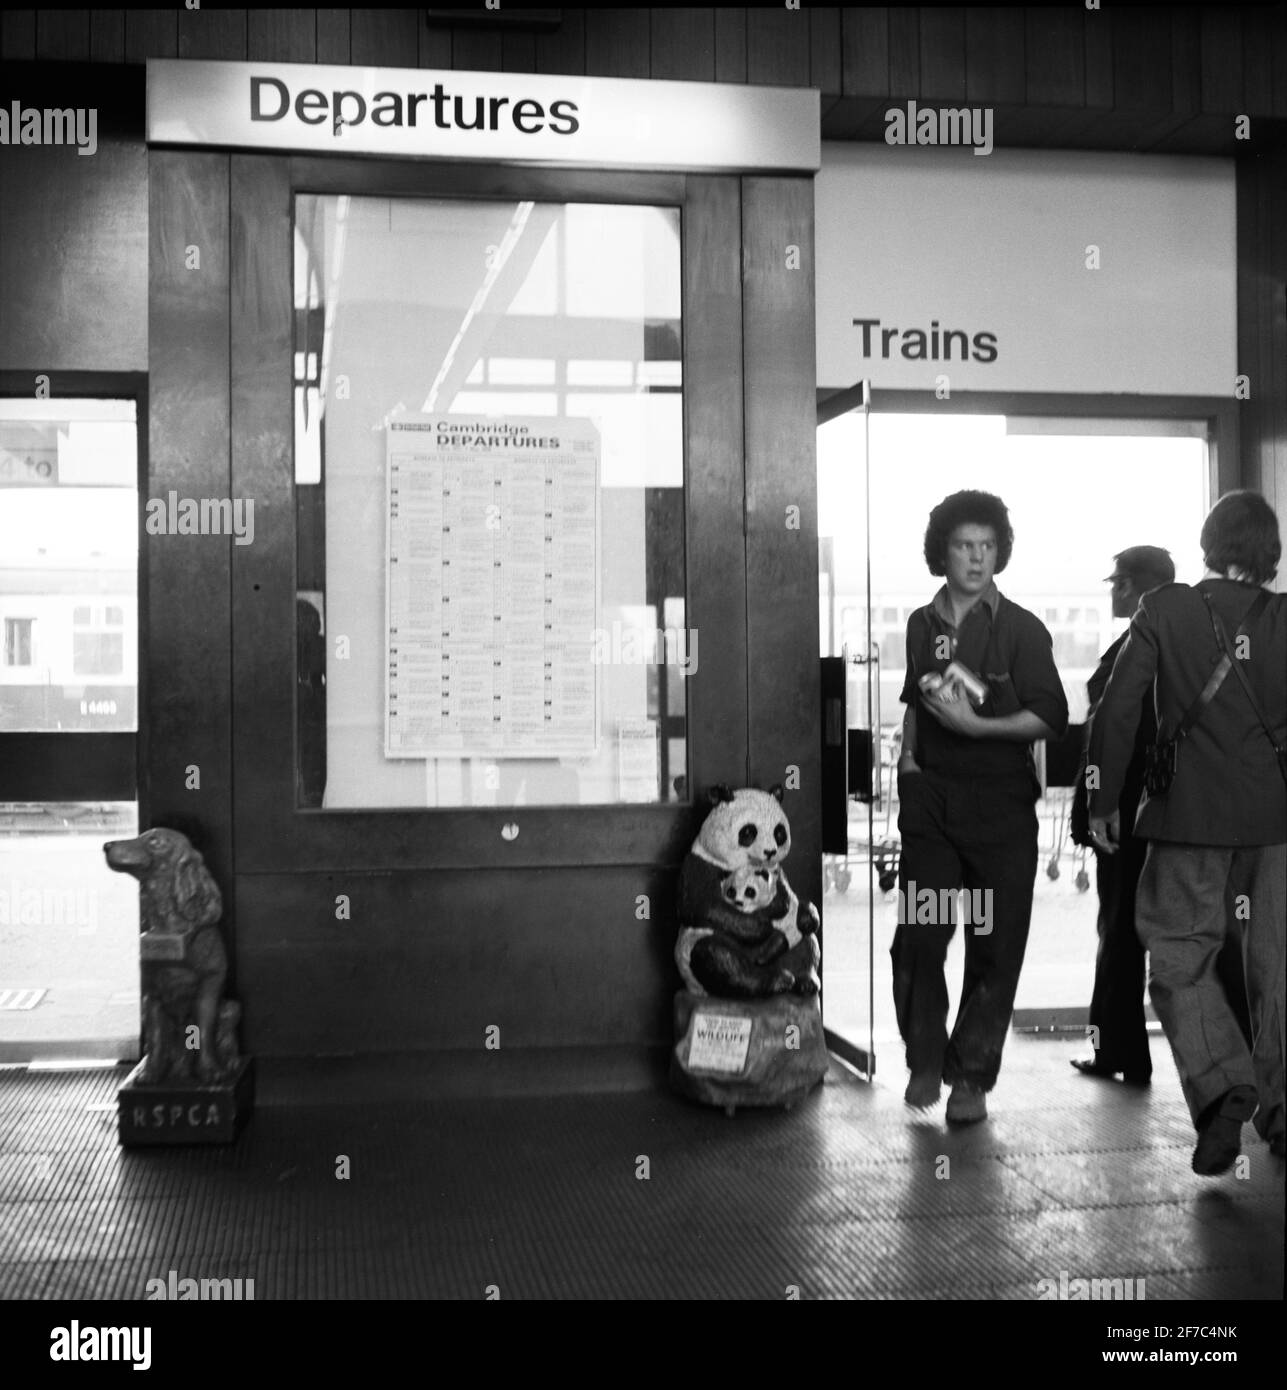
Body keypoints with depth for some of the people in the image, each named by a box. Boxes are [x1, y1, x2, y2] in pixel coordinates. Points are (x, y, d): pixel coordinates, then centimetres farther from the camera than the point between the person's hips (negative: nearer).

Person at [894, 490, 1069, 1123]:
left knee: (995, 946, 0)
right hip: (931, 798, 3)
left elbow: (1051, 717, -7)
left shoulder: (1020, 629, -2)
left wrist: (975, 725, -17)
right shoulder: (921, 625, 11)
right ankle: (925, 1062, 16)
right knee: (917, 936, -2)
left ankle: (972, 1077, 12)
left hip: (1002, 805, -3)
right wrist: (908, 752, 10)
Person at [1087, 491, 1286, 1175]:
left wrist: (1103, 802, -1)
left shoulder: (1162, 611, -4)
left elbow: (1117, 711, -8)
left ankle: (1222, 1086, -12)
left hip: (1191, 814, -2)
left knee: (1181, 958, 6)